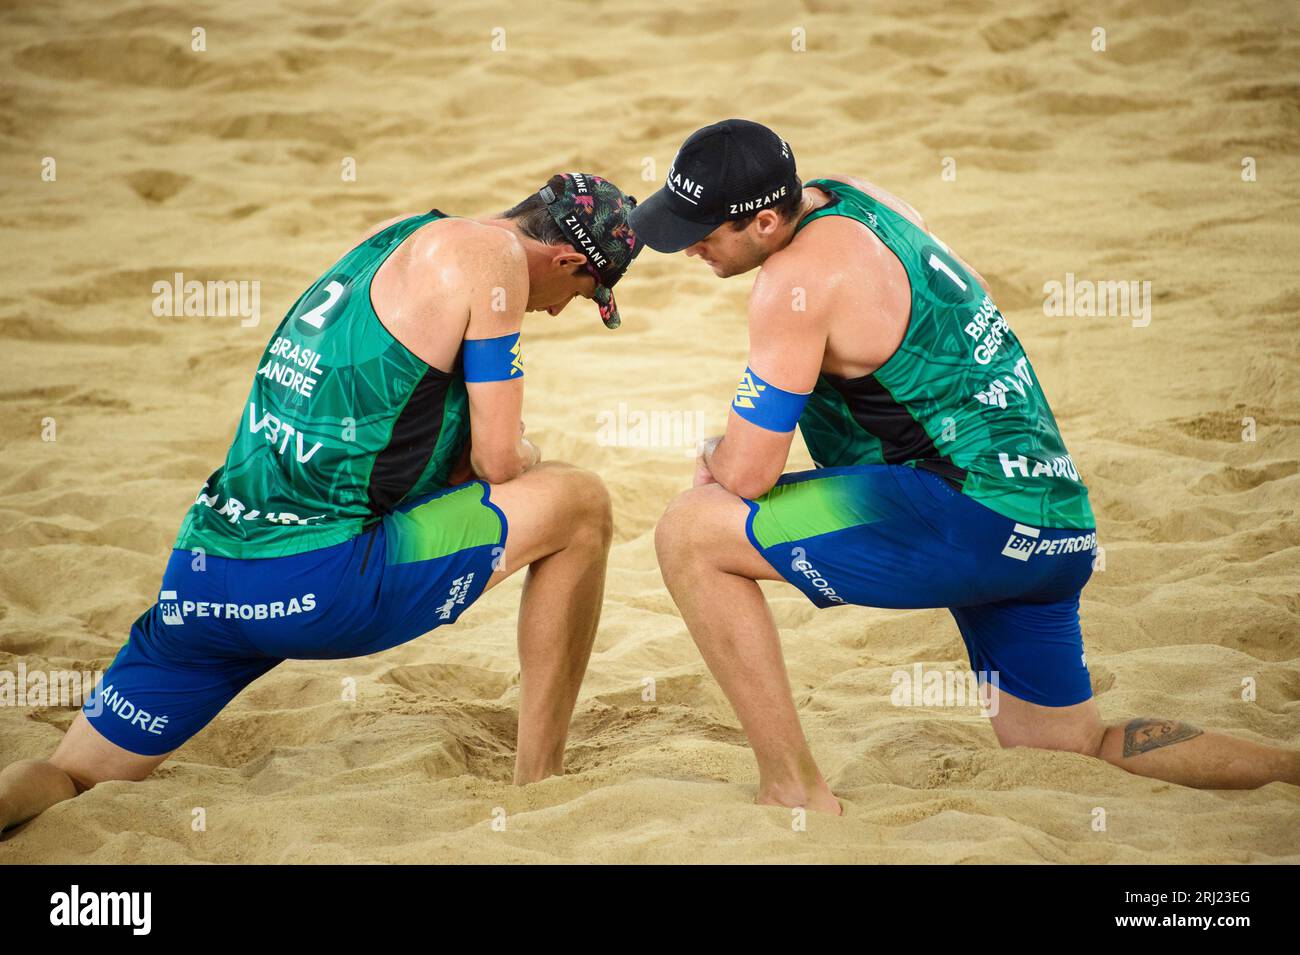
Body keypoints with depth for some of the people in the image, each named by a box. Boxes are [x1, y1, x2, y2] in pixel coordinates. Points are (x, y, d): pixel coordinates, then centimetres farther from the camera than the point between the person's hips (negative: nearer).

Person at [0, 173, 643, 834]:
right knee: (579, 502, 8)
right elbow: (497, 461, -2)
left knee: (73, 777, 17)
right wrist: (523, 455, 20)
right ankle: (538, 782, 12)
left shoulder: (388, 237, 21)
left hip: (195, 580, 8)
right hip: (319, 588, -7)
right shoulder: (491, 251, -3)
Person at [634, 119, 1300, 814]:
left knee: (690, 533, -10)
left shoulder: (797, 280, -14)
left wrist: (713, 454, 11)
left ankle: (793, 792, -9)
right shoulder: (851, 197, 13)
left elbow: (747, 474, -14)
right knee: (1074, 749, 24)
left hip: (973, 516, -10)